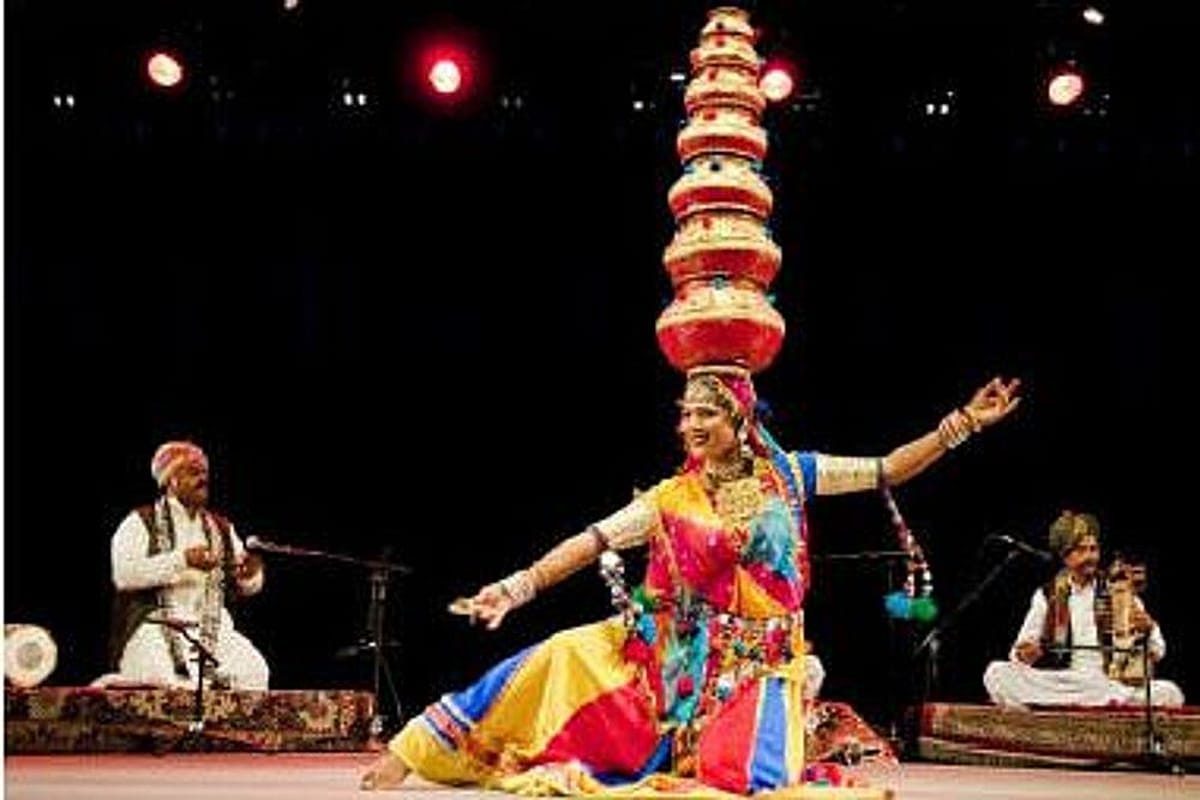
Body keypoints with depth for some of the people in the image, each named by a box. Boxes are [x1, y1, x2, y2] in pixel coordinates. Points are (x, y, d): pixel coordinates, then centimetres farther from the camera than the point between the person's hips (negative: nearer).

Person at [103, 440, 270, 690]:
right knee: (162, 679, -33)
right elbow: (124, 574, -14)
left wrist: (250, 573, -11)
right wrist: (182, 560, -23)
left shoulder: (221, 528, 17)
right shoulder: (140, 523, 2)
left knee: (253, 671, -22)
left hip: (212, 629, 4)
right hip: (153, 628, -4)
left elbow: (248, 587, 14)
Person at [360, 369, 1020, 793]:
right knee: (569, 655, -18)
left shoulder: (790, 475, 2)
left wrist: (963, 422, -4)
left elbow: (888, 470, 3)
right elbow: (594, 541, -5)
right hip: (679, 657, 1)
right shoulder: (672, 499, 2)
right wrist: (518, 587, -16)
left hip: (756, 661, -1)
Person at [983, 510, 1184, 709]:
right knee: (996, 673, -24)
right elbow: (1019, 651, 7)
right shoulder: (1047, 596, 11)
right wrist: (1024, 655, -17)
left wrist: (1148, 629, -16)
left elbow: (1157, 653, 7)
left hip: (1112, 683, 0)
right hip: (1058, 684, 0)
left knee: (1169, 693, -29)